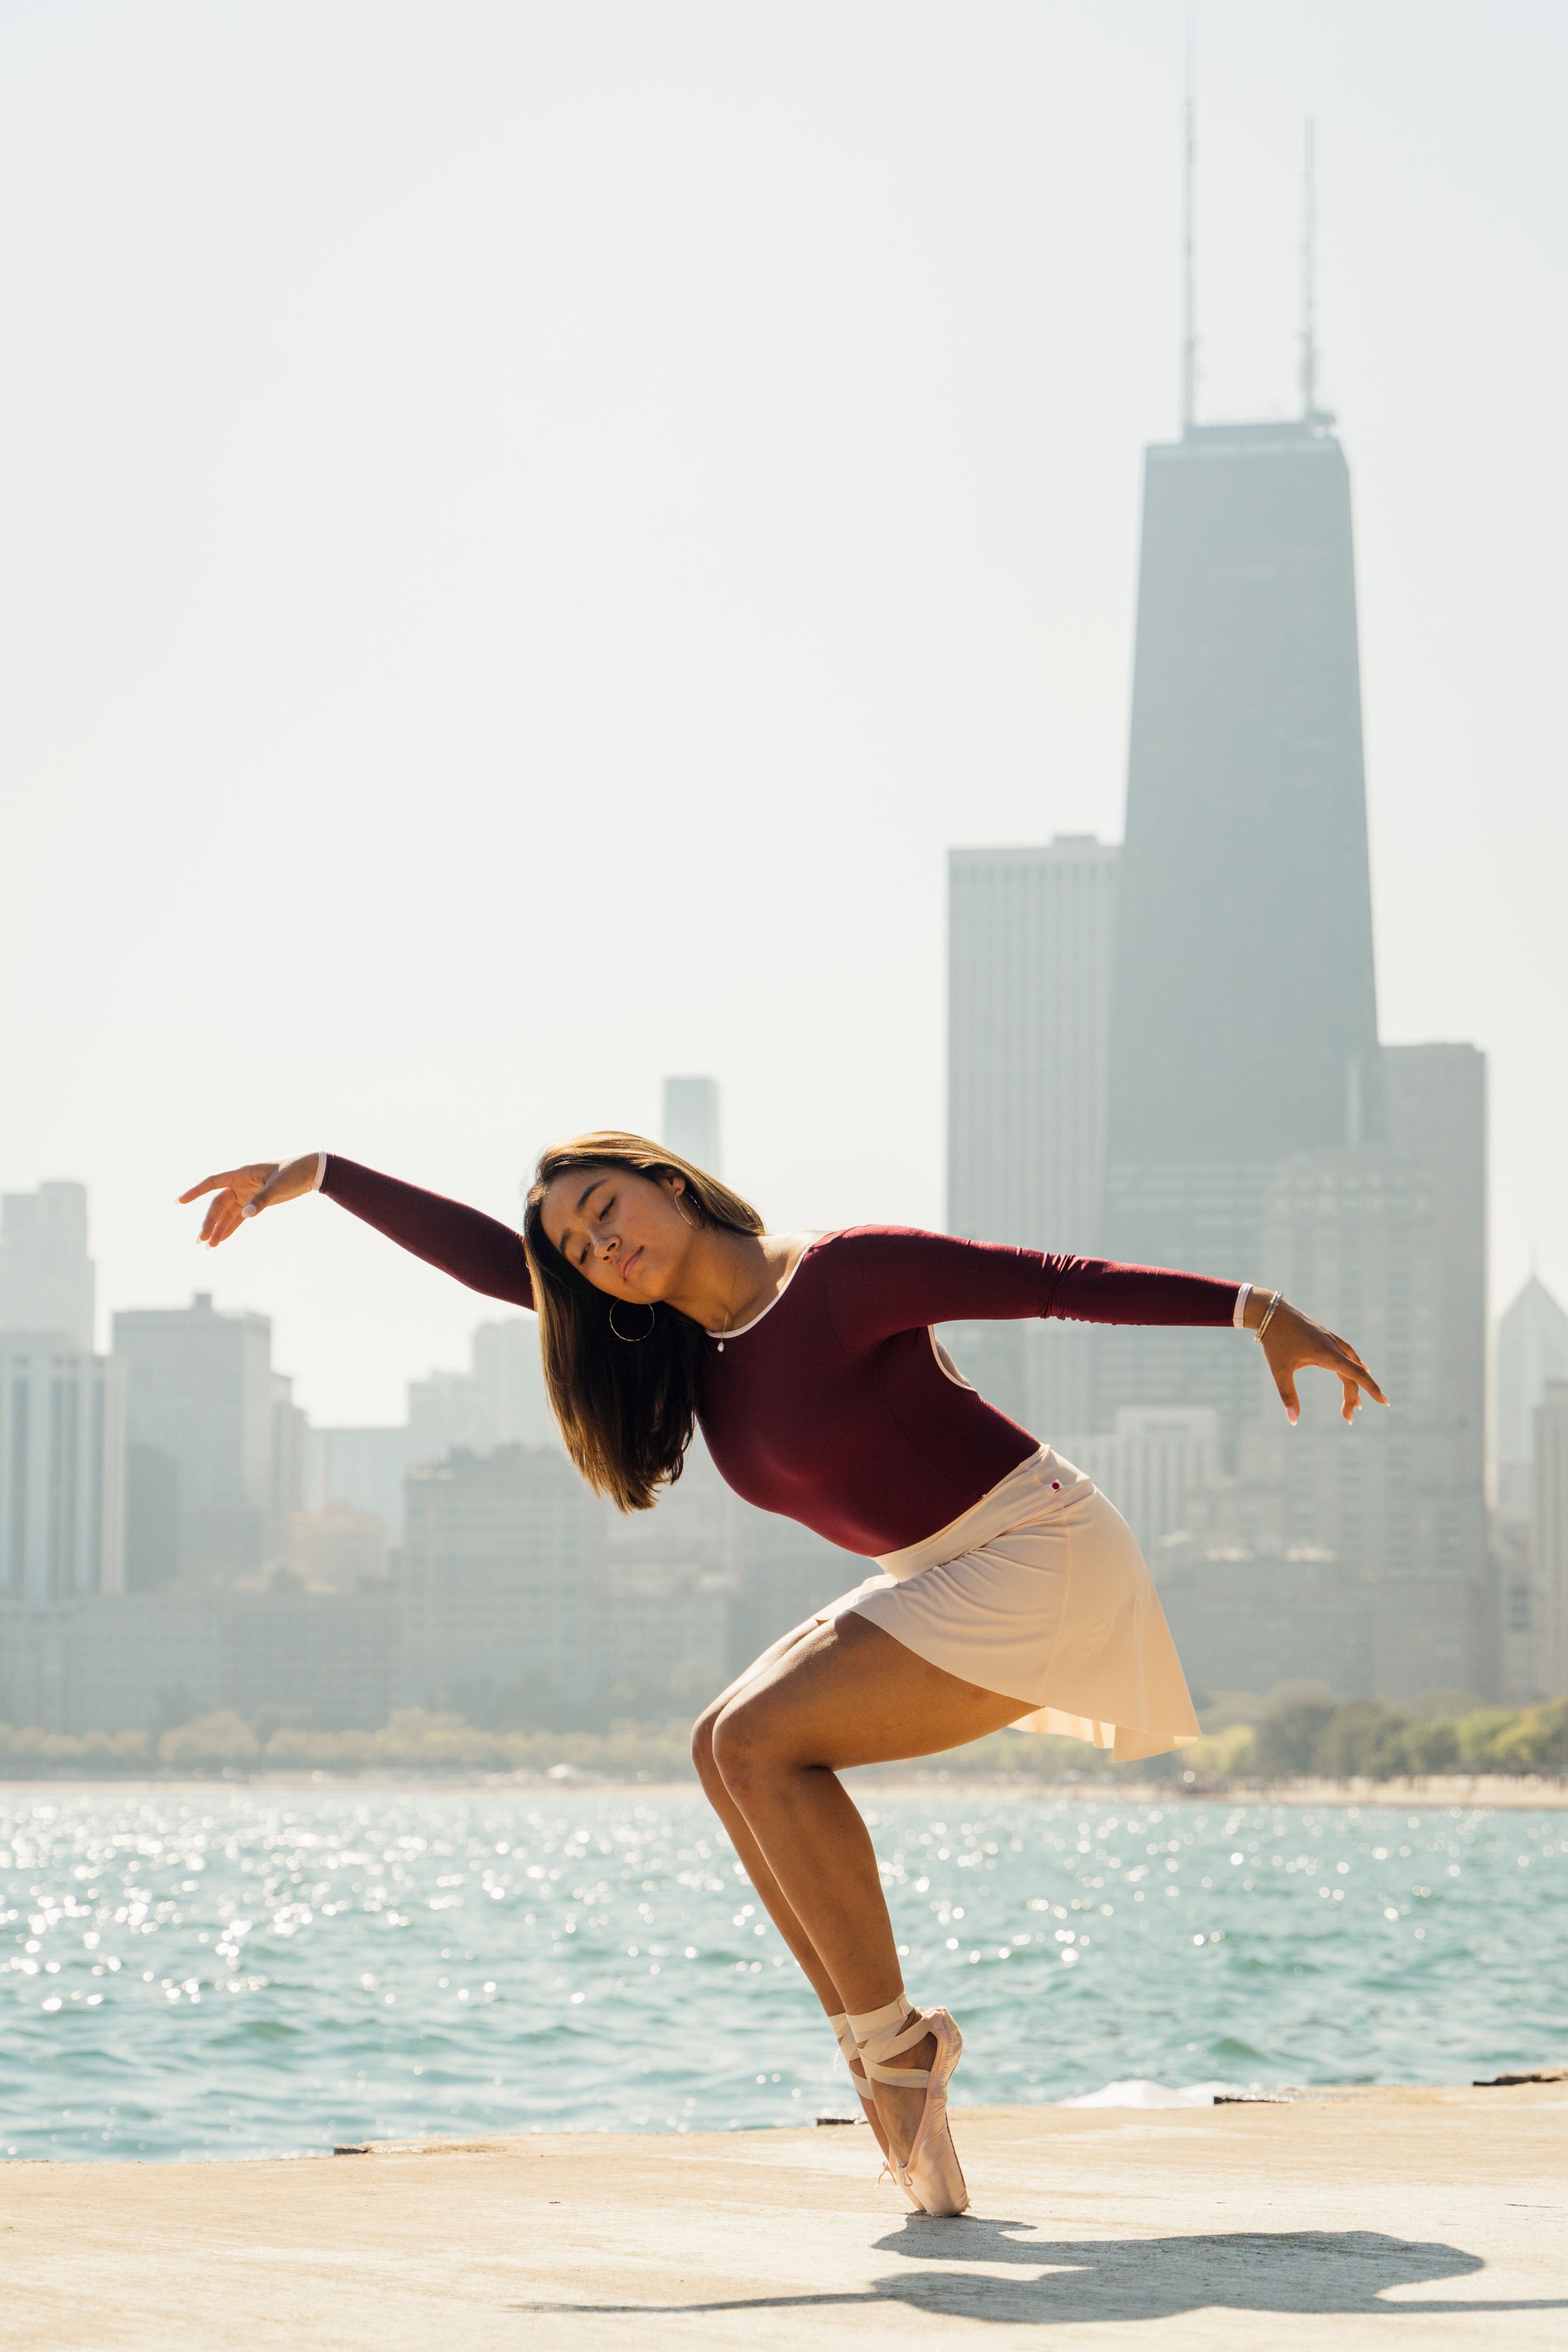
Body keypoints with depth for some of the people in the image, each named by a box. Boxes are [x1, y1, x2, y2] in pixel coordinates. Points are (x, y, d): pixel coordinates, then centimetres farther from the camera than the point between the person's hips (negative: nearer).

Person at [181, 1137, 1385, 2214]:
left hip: (1040, 1557, -9)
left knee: (762, 1742, -16)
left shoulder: (836, 1278, -16)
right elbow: (487, 1254, 10)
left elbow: (1050, 1281, -17)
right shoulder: (684, 1343, 9)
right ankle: (878, 2045, -1)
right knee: (731, 1749, 0)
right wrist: (314, 1175, 8)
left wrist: (1256, 1310, -22)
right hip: (947, 1581, 9)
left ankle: (891, 2044, -11)